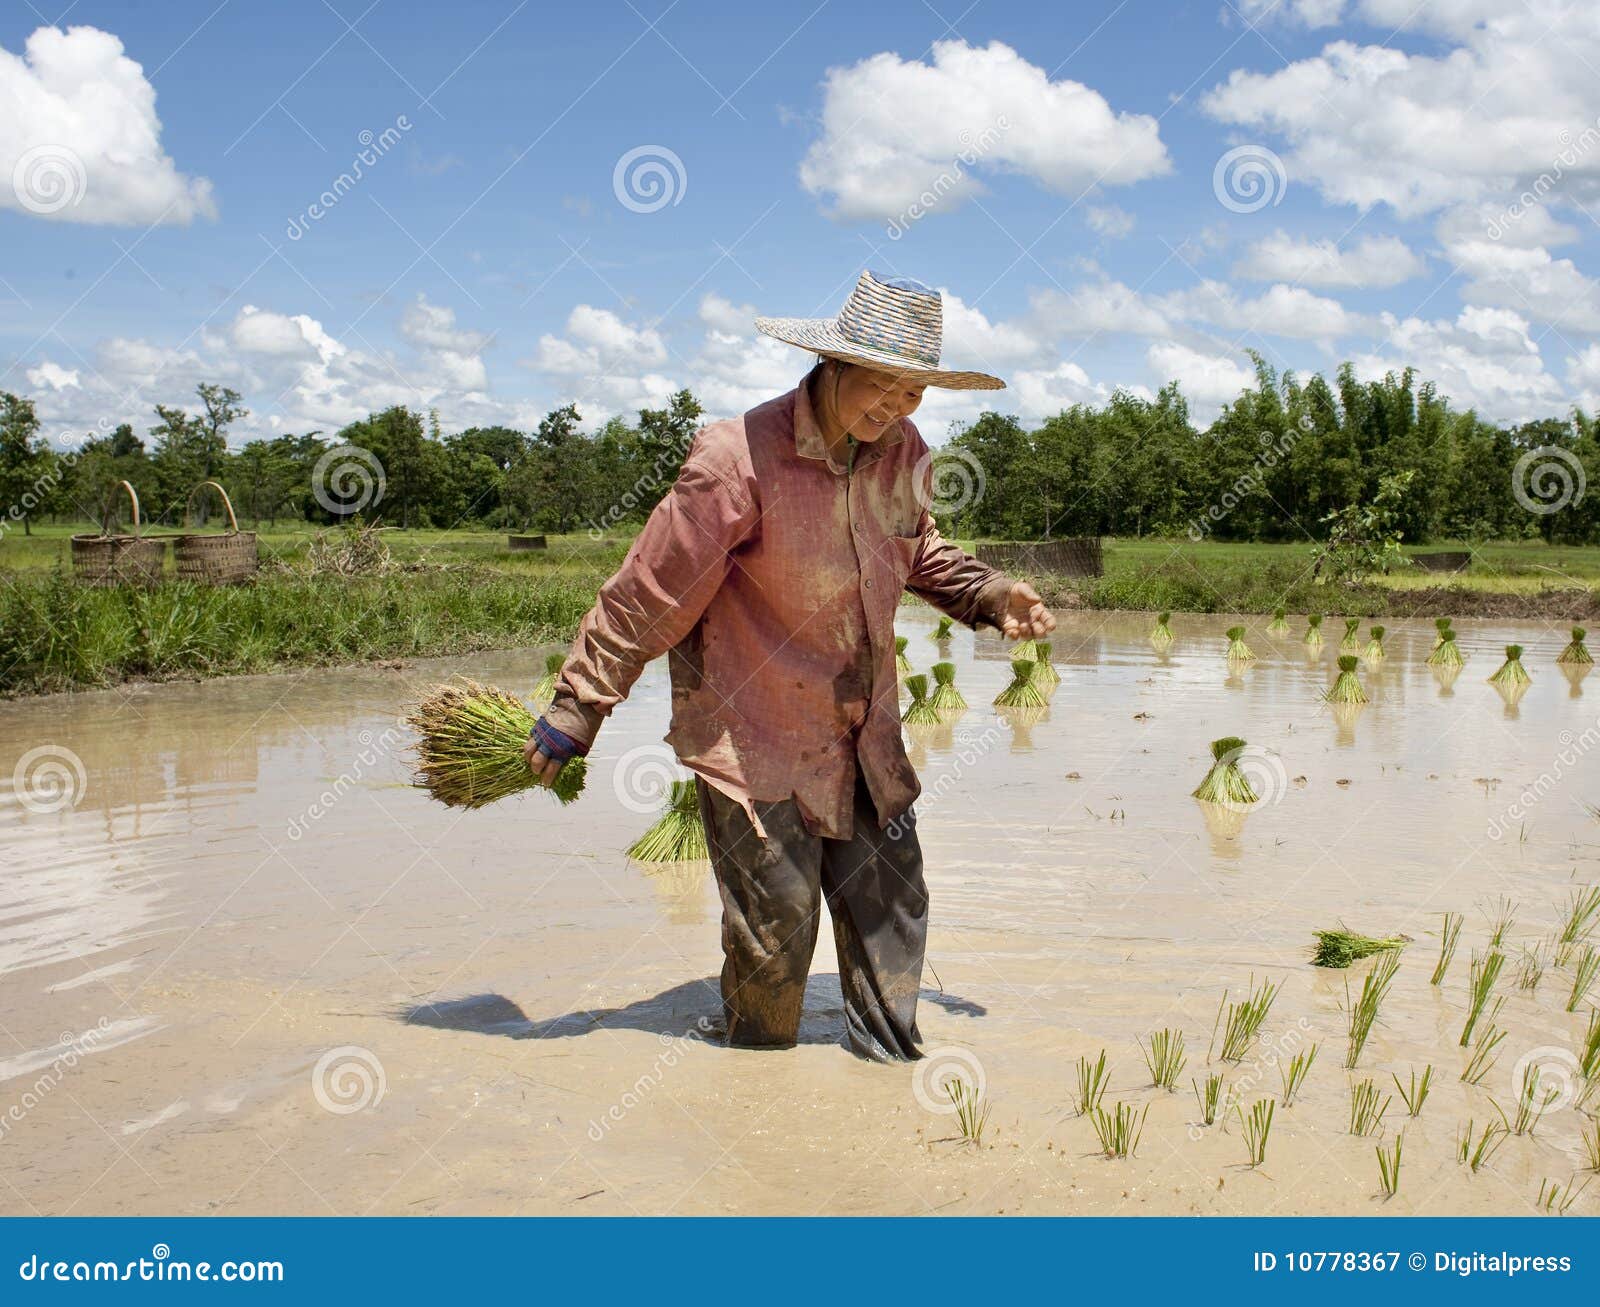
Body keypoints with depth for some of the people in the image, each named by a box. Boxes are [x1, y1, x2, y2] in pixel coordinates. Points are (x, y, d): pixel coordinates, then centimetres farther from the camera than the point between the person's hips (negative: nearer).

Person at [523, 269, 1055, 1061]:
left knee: (890, 900, 11)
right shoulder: (738, 459, -21)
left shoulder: (903, 454, -1)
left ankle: (889, 1058, 30)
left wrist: (988, 595, 3)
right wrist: (576, 709, -10)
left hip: (864, 732, 6)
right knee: (774, 922, 2)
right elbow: (648, 594, -15)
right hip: (752, 735, -6)